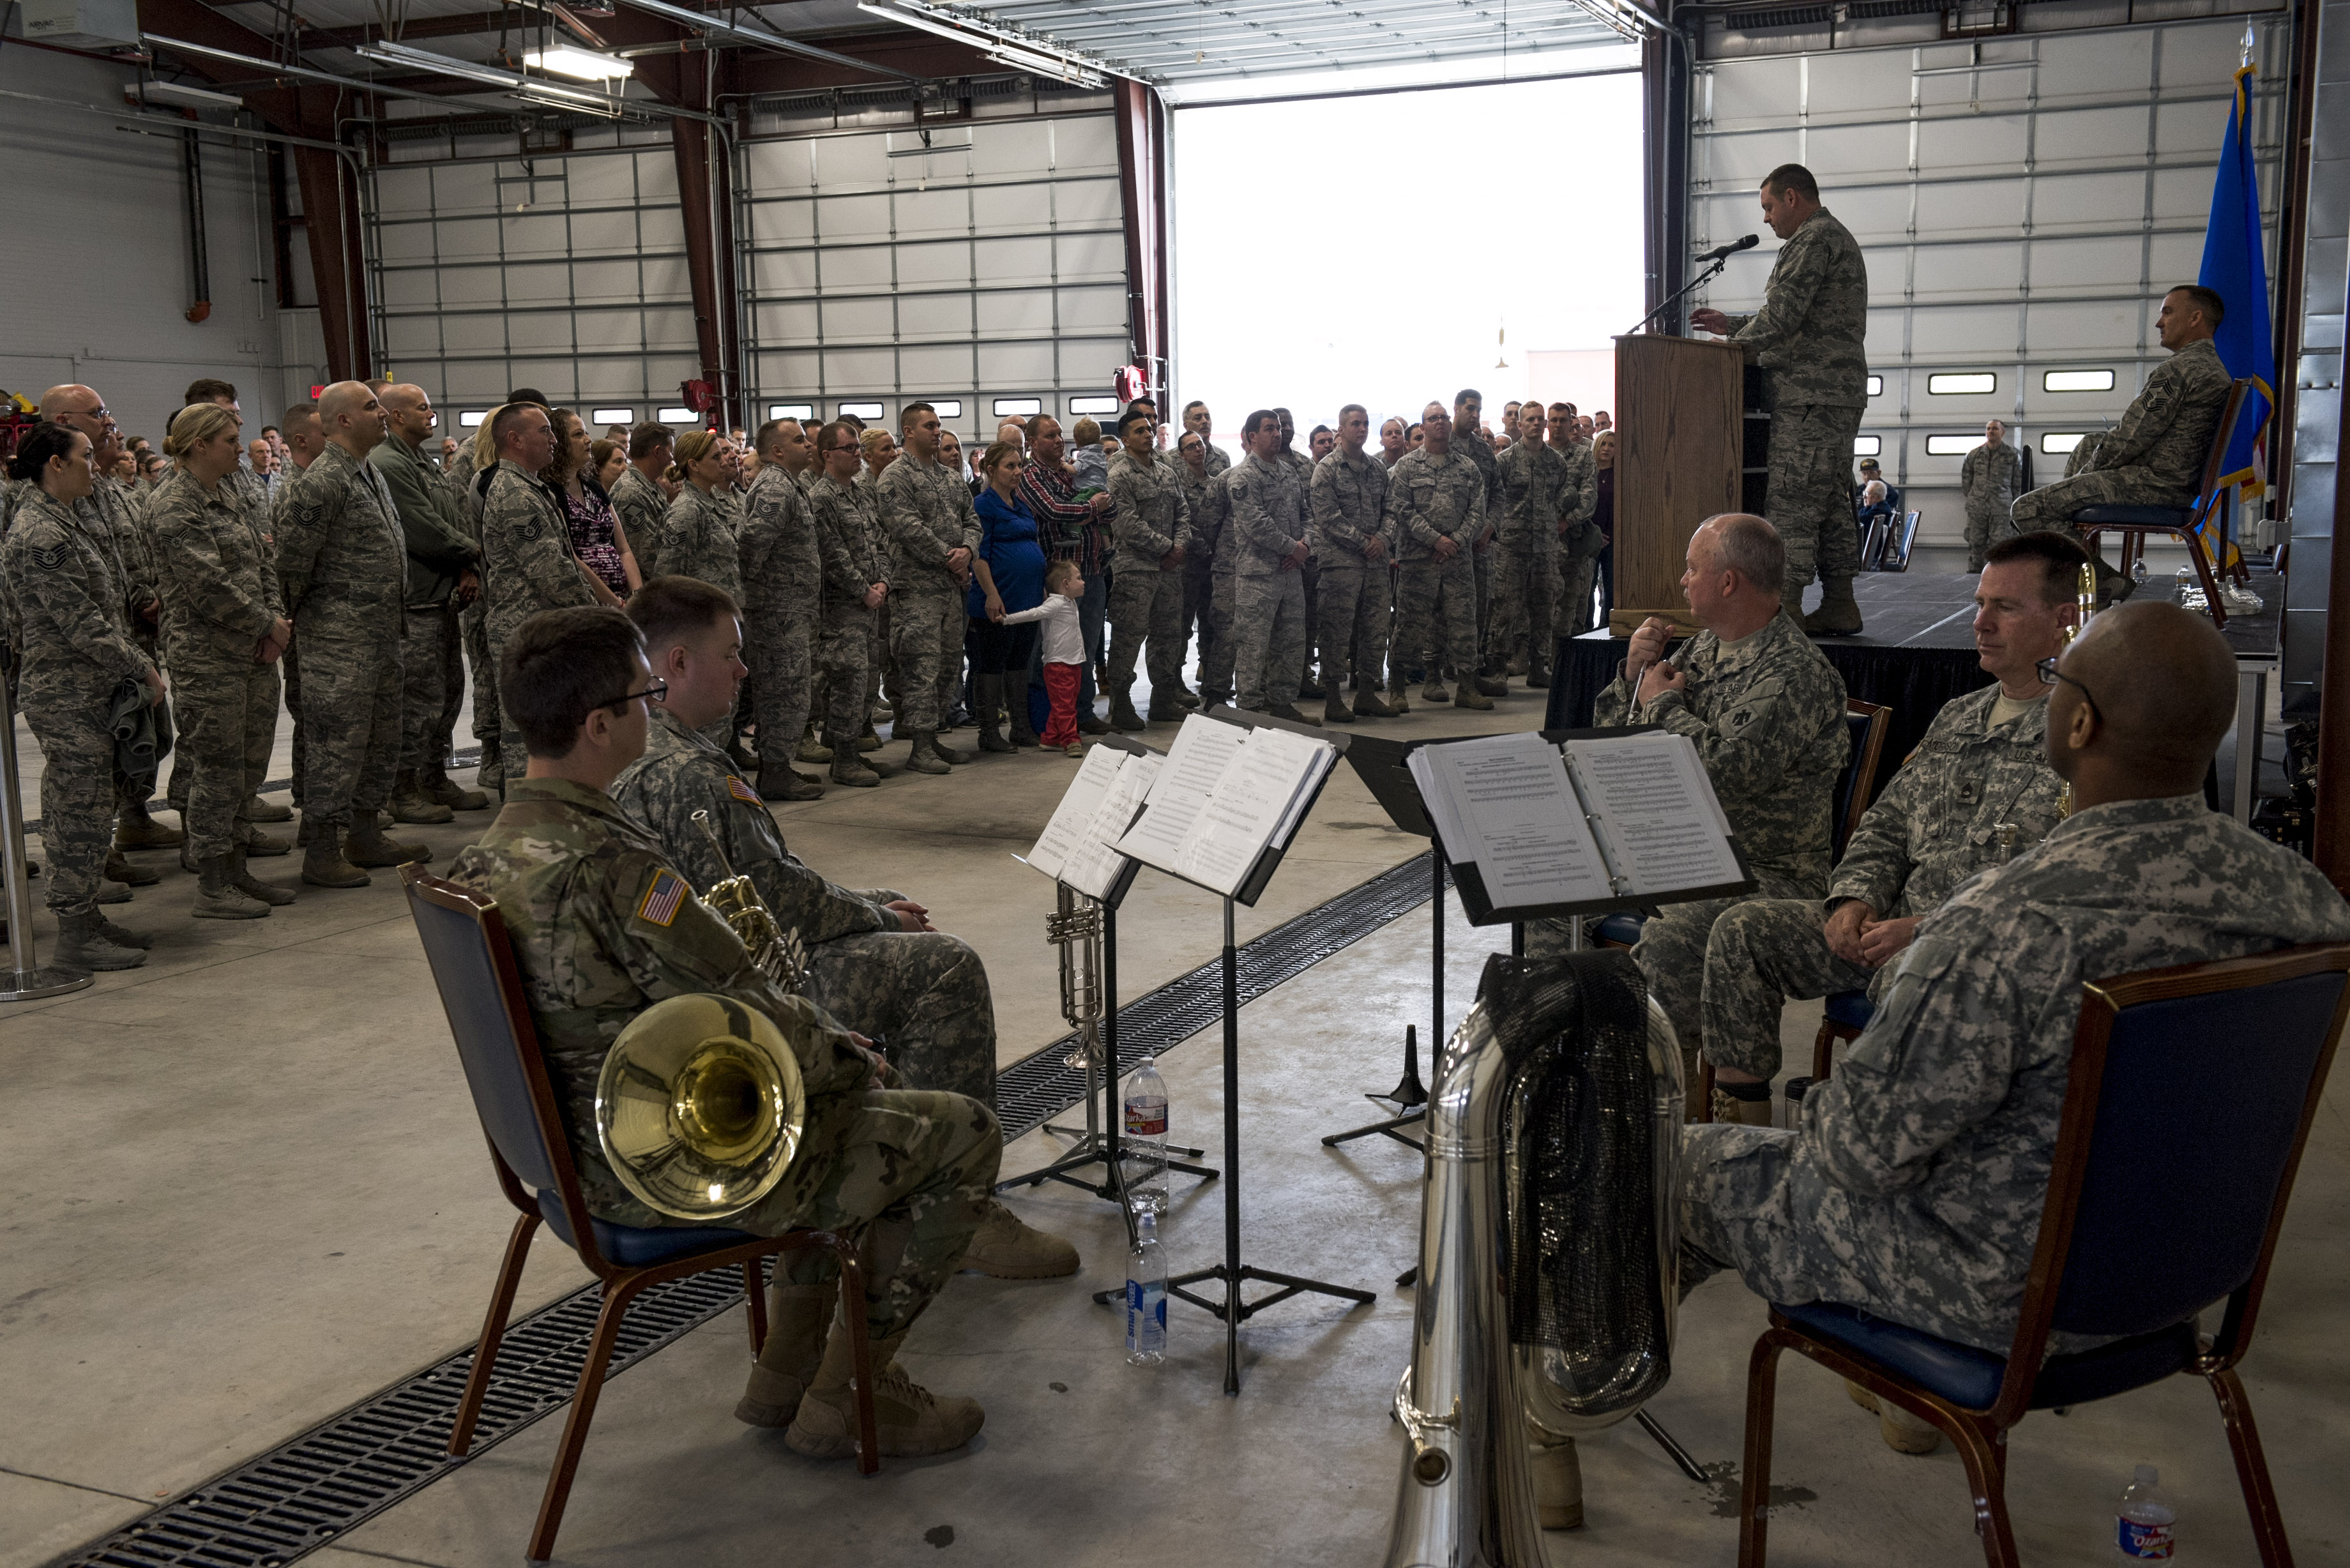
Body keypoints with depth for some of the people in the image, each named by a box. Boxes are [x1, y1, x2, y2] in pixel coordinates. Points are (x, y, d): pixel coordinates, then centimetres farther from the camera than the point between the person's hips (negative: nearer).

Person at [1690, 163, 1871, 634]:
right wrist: (1731, 326, 23)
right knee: (1829, 500, 11)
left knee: (1792, 502, -12)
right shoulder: (1839, 238, 25)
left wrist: (1733, 348, -4)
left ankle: (1785, 608, -14)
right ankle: (1839, 605, 13)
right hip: (1840, 396, 11)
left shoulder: (1814, 240, -9)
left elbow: (1782, 317, -18)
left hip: (1810, 394, -11)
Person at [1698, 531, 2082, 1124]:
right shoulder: (1957, 717, 18)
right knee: (1743, 930, -5)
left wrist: (1927, 930, -20)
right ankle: (1746, 1131, -2)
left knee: (1907, 974, -40)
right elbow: (1885, 825, 22)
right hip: (1897, 926, 8)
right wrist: (1856, 899, 0)